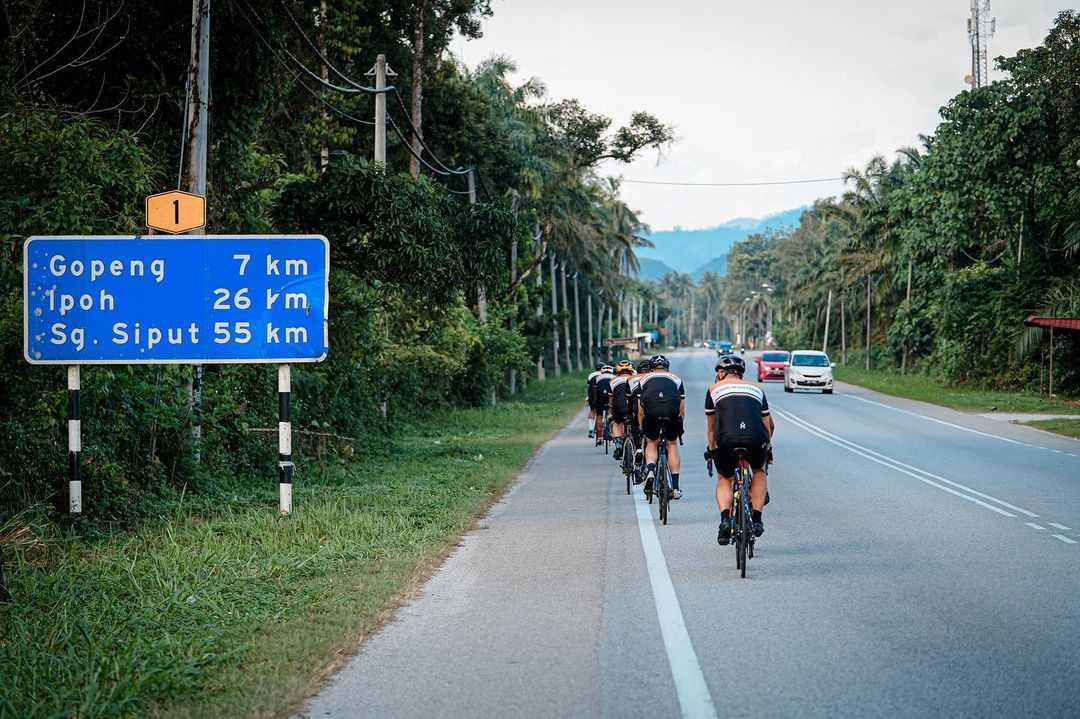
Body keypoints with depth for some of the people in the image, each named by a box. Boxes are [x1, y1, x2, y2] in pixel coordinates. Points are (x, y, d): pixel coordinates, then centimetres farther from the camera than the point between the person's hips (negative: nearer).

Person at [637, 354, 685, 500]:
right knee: (672, 444, 19)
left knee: (651, 443, 23)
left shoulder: (644, 379, 30)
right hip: (672, 411, 0)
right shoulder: (676, 379, 31)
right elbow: (682, 410, 31)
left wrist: (641, 429, 41)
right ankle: (675, 488, 17)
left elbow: (640, 411, 29)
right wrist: (679, 427, 46)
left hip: (651, 411, 0)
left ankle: (650, 470, -6)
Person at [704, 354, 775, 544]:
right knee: (759, 471, 32)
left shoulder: (714, 389, 21)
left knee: (724, 480, 25)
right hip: (756, 441, 1)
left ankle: (725, 518, 0)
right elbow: (768, 425, 26)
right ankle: (756, 519, 19)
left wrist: (712, 450, 42)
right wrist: (767, 447, 42)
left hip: (726, 441, -1)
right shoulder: (756, 389, 26)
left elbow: (711, 427, 27)